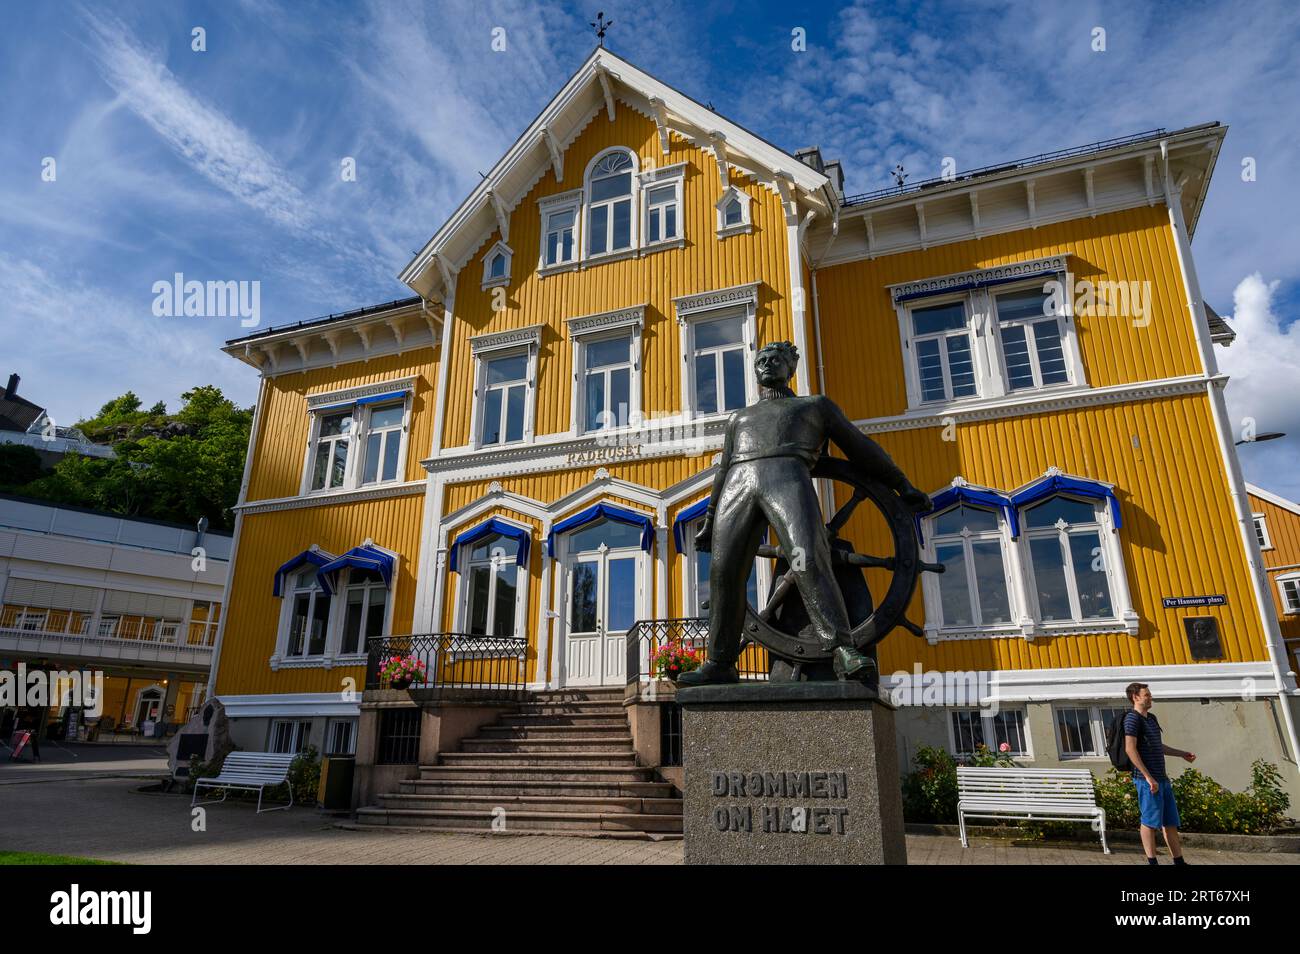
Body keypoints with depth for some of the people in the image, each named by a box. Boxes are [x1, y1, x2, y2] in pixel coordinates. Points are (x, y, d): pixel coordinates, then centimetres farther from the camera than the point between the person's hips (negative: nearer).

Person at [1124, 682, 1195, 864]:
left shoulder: (1152, 718, 18)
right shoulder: (1132, 718, -11)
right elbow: (1130, 749, -20)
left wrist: (1181, 754, 32)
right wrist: (1148, 777, -22)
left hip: (1162, 778, 9)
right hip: (1147, 779, -9)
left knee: (1171, 822, 13)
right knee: (1150, 821, -3)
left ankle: (1179, 861, 20)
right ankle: (1152, 861, 2)